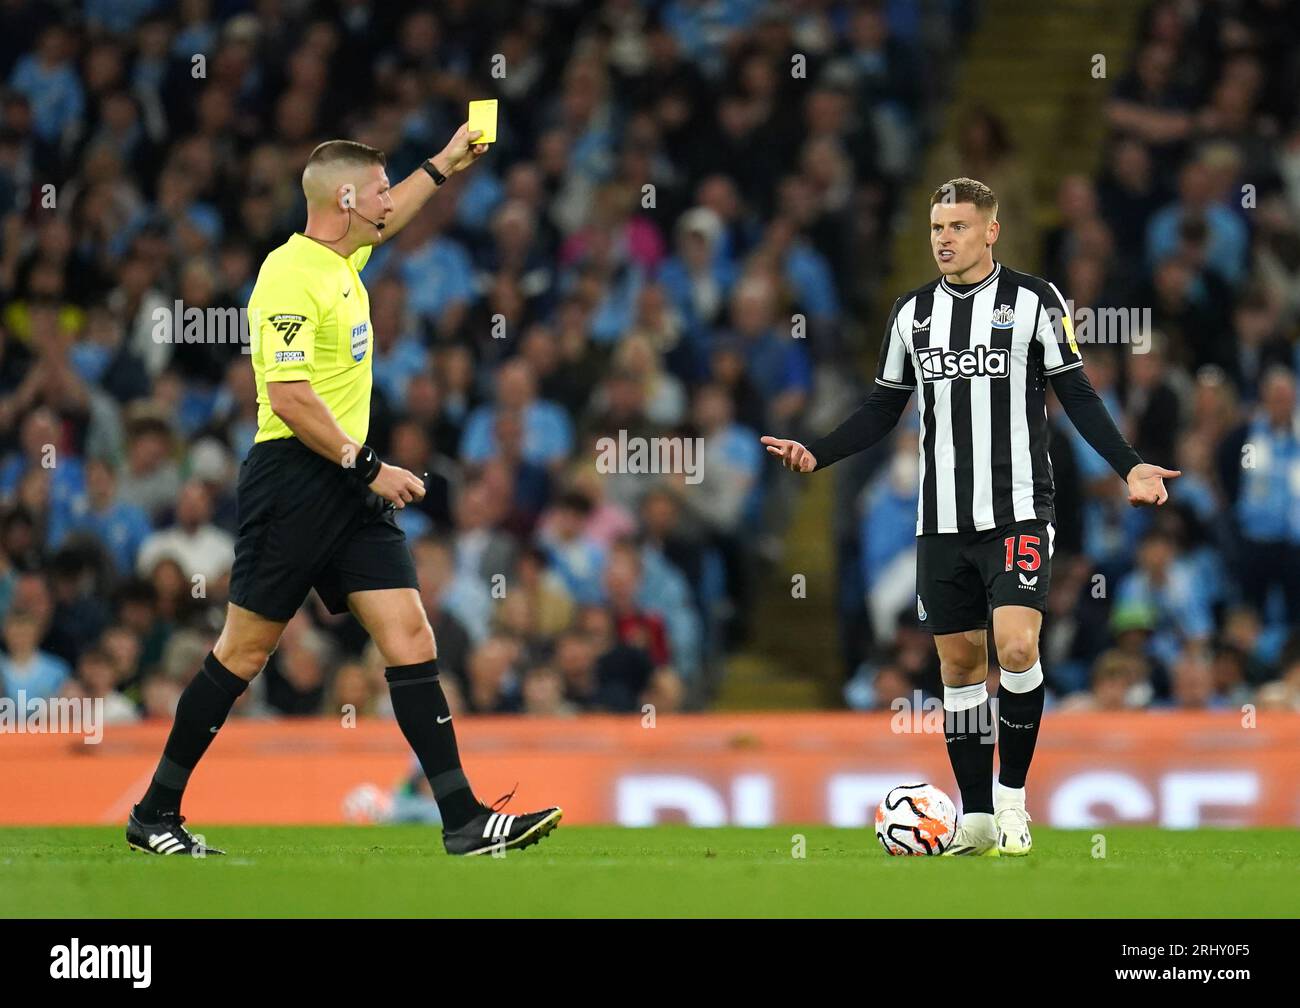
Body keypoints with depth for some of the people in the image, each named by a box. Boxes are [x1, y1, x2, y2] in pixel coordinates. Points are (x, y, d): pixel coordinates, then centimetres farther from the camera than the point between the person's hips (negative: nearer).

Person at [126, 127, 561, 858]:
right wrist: (370, 467, -19)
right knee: (246, 651, -2)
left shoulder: (341, 261, 14)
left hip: (351, 485, 9)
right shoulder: (292, 277, -15)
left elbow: (388, 221, 39)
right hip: (293, 478, -9)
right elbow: (289, 398, -22)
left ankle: (464, 821, -6)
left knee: (411, 636, -2)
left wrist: (443, 166, 41)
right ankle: (155, 815, 9)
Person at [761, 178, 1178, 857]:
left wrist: (1129, 467, -11)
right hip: (942, 520, 4)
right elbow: (883, 410, 16)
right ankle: (977, 819, 12)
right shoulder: (913, 312, 10)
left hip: (1018, 513, -4)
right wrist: (816, 455, 3)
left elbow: (1077, 395, 0)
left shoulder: (1034, 301, -1)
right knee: (959, 662, 5)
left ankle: (1012, 797, -4)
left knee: (1016, 646, -19)